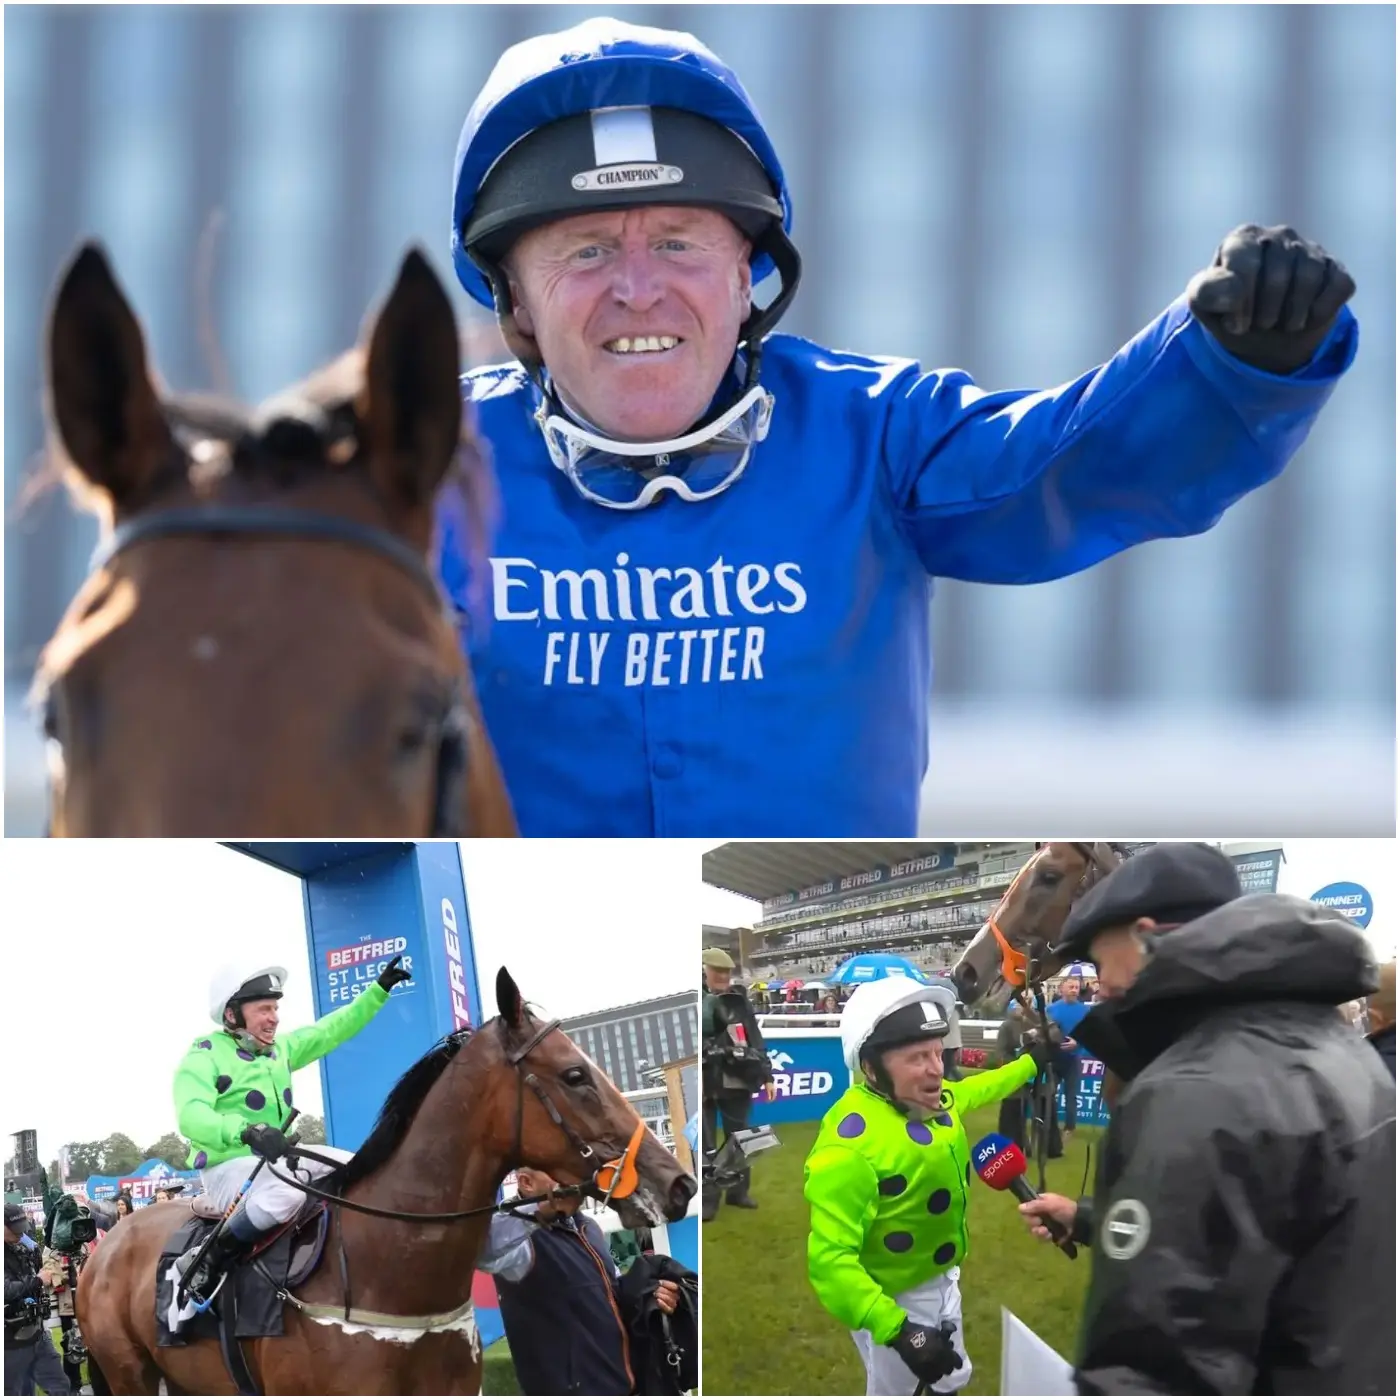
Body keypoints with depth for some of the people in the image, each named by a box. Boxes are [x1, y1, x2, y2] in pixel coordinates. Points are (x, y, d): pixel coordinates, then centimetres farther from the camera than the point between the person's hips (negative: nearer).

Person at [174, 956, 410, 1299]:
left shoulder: (280, 1049, 12)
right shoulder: (204, 1057, -12)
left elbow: (332, 1030, 23)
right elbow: (191, 1116, -29)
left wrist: (380, 990, 18)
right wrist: (246, 1131, -47)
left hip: (277, 1159, 9)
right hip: (229, 1166, -9)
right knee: (286, 1193, -39)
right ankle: (210, 1258, -22)